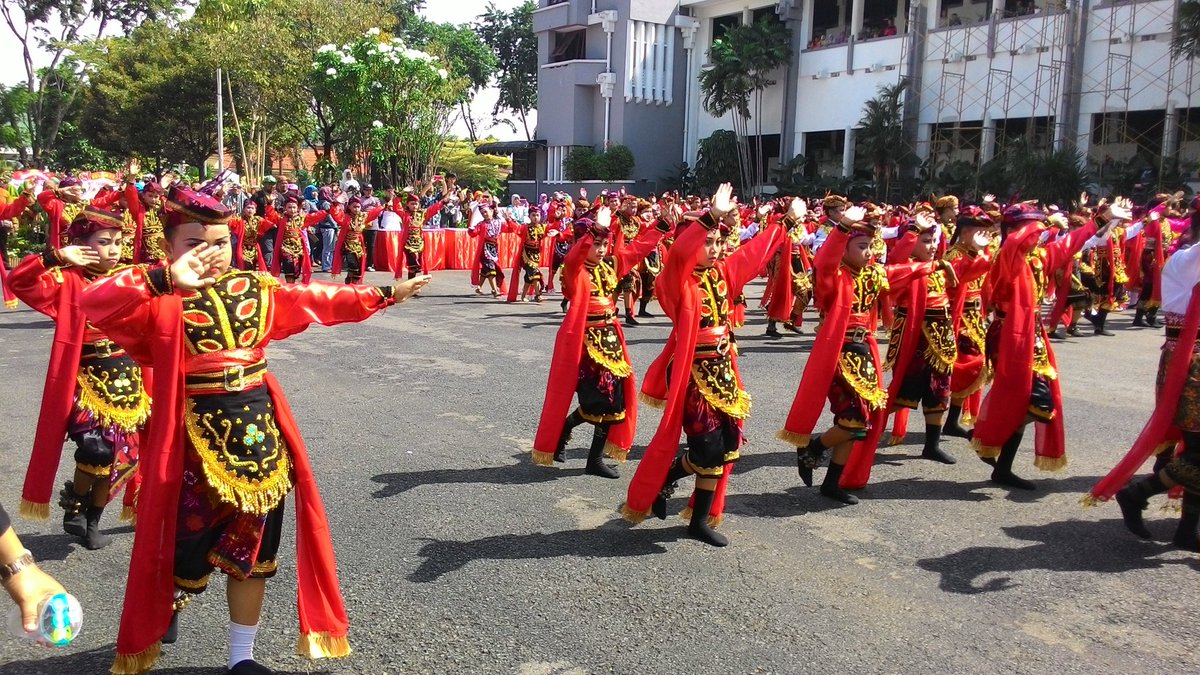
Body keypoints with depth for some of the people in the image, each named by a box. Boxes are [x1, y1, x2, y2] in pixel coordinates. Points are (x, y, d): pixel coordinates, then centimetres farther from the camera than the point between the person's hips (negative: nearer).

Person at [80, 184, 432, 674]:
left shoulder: (256, 289, 6)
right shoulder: (158, 301, -9)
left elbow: (320, 299, 11)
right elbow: (96, 304, -26)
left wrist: (384, 295, 11)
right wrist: (167, 280, -40)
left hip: (258, 429, 4)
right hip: (195, 436, -4)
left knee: (254, 545, 11)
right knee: (188, 545, 10)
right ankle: (166, 607, 48)